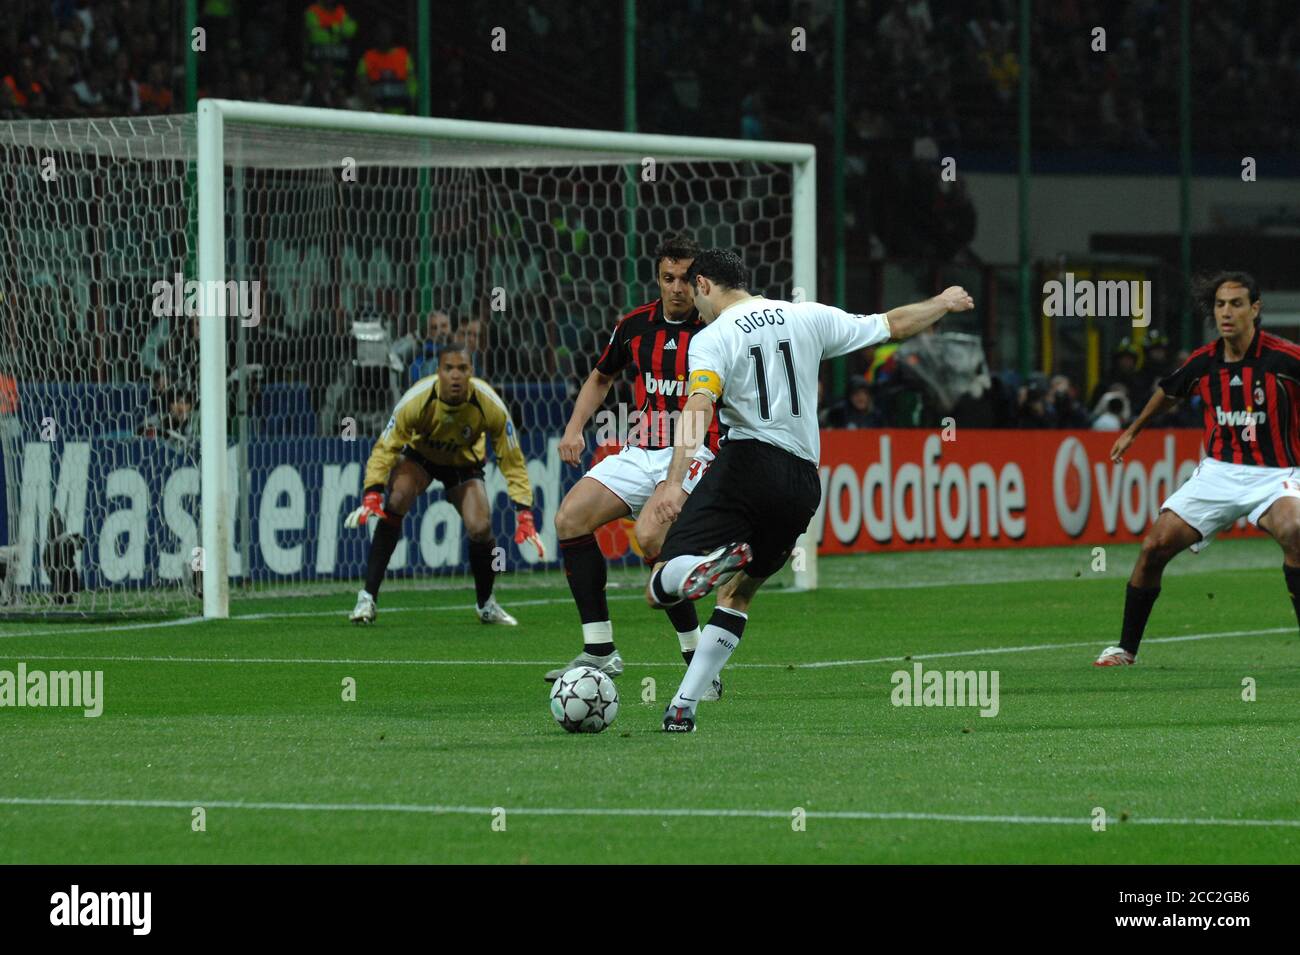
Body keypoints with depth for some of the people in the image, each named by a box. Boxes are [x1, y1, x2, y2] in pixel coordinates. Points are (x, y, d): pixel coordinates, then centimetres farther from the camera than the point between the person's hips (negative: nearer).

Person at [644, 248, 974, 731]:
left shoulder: (712, 338, -2)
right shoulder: (808, 317, 13)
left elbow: (699, 406, -20)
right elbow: (895, 324, 22)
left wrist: (675, 480, -31)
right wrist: (944, 303, 42)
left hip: (747, 461, -6)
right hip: (803, 483, 6)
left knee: (660, 588, -10)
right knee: (737, 596, 21)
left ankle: (718, 562, -44)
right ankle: (682, 708, 11)